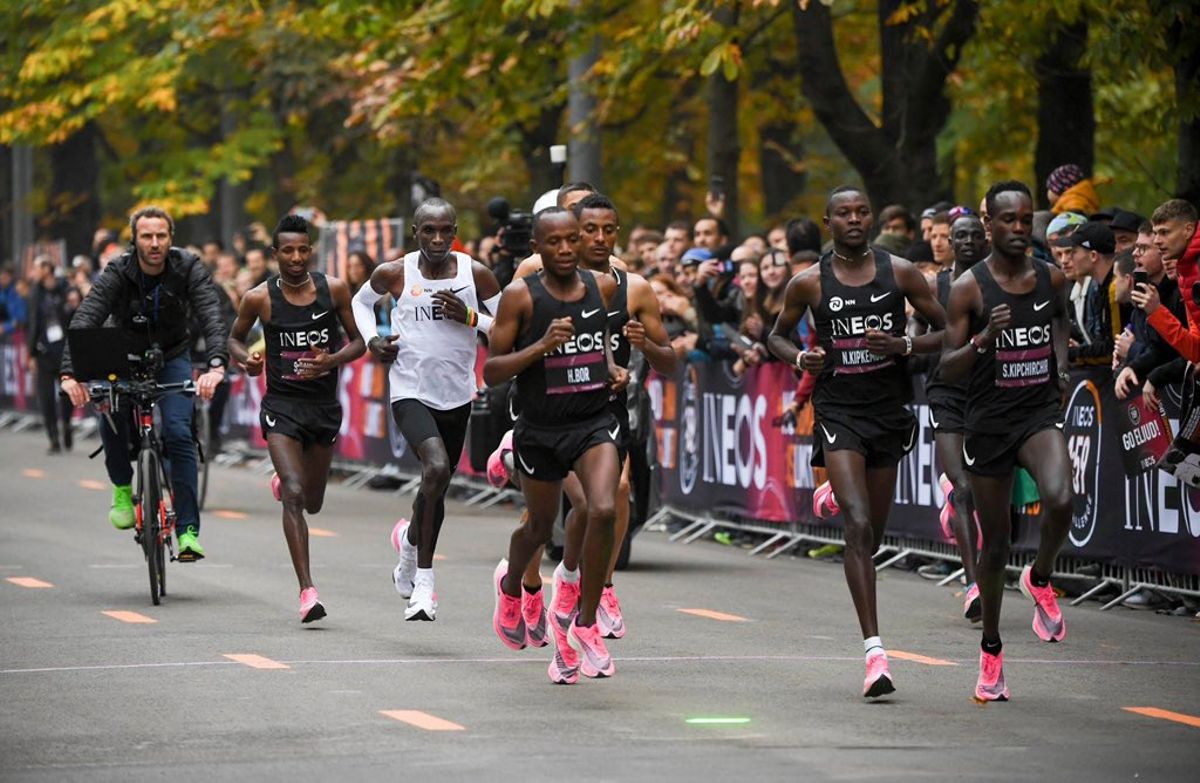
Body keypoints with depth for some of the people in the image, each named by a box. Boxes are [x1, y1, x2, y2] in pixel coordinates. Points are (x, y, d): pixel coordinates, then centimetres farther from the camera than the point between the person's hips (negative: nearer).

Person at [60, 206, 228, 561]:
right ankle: (122, 488, -2)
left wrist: (216, 365, -50)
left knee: (178, 432, -20)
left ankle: (188, 531, -18)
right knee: (110, 412, -29)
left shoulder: (189, 269, -20)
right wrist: (69, 373, -47)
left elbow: (212, 318, -31)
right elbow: (84, 321, -31)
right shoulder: (117, 274, -21)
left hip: (172, 358, 0)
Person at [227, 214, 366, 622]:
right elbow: (234, 337, 11)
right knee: (294, 496, -19)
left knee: (312, 503, 17)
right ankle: (307, 591, -19)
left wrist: (333, 360, -15)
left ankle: (283, 482, 55)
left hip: (324, 404, 3)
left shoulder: (333, 289, -4)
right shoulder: (260, 297, -7)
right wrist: (245, 359, -11)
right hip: (282, 405, -3)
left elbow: (358, 341, 5)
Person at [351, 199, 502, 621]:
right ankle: (424, 581, -20)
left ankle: (409, 552, 46)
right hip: (410, 392, -3)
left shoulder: (476, 274, -4)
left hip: (457, 395, 3)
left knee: (436, 487, 17)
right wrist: (371, 339, -1)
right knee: (436, 468, -27)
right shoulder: (394, 273, -5)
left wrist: (469, 317, -15)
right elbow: (362, 301, 17)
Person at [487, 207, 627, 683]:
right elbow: (491, 371, -12)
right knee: (540, 527, 16)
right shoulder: (520, 295, -11)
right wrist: (542, 346, -25)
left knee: (603, 510, -23)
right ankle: (510, 585, 52)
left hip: (594, 423, 1)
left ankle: (585, 626, -10)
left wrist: (614, 369, 4)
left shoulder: (603, 287, 0)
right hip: (540, 428, -1)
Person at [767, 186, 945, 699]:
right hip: (838, 410, -3)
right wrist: (800, 358, -7)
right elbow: (777, 335, 15)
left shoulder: (900, 272, 1)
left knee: (873, 535, 11)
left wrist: (903, 345, -13)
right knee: (859, 526, -18)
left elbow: (944, 329, 5)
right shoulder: (809, 283, 0)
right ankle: (874, 651, -23)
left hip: (890, 409, 3)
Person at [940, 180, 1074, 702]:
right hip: (989, 420, -1)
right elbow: (948, 368, -8)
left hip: (1040, 413, 1)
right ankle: (990, 650, 25)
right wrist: (985, 339, -25)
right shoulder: (969, 287, -7)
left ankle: (1040, 580, 1)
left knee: (1059, 500, -29)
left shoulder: (1051, 278, 4)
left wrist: (1061, 365, 9)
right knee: (995, 543, 6)